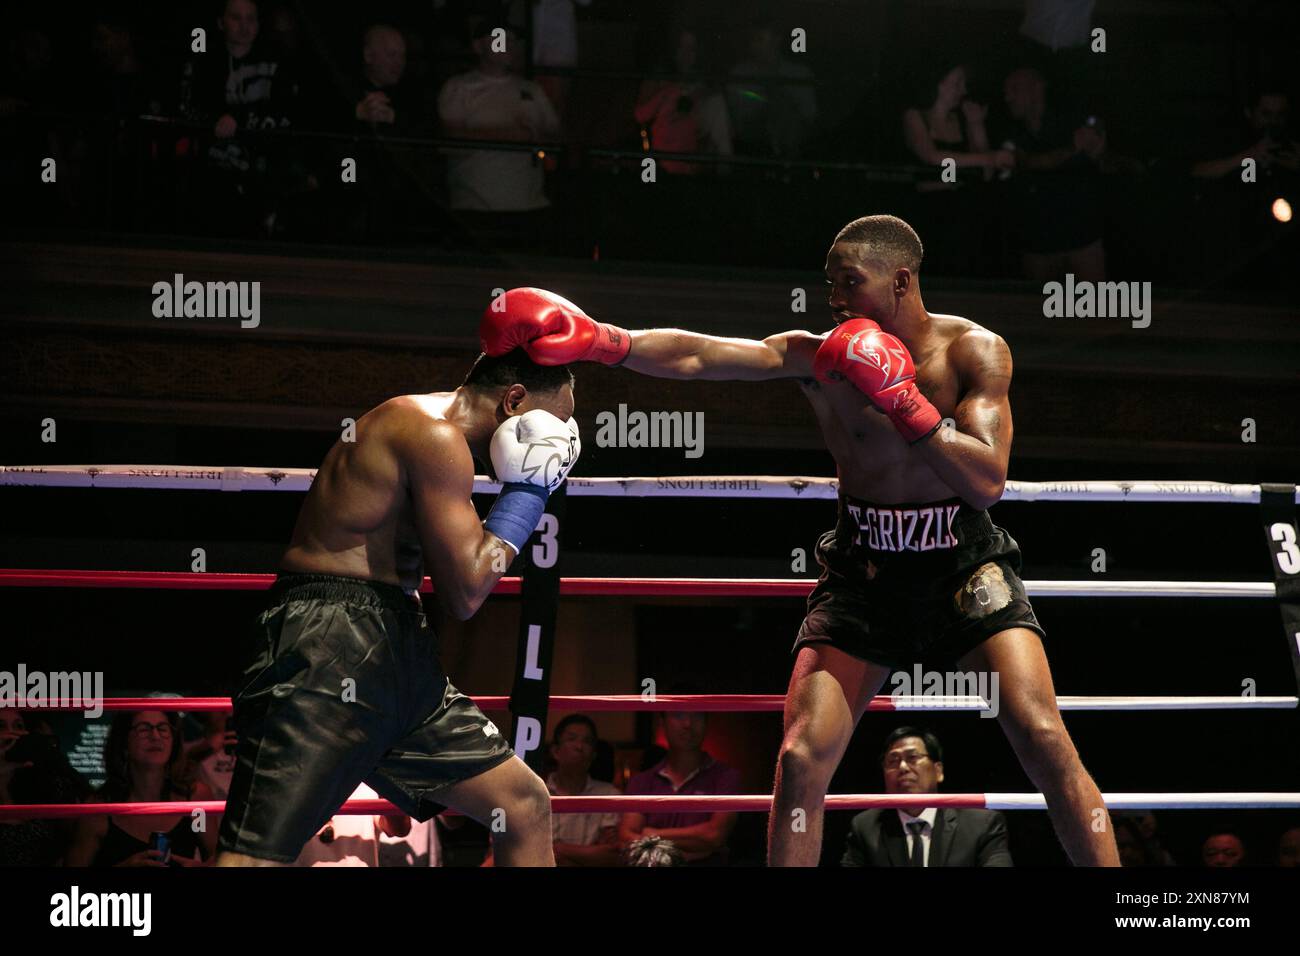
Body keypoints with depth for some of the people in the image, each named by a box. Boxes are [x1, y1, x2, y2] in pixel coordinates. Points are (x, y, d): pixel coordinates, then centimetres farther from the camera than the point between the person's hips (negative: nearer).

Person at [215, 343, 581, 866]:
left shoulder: (412, 426, 21)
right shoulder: (435, 436, -11)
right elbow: (465, 592, -13)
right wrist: (528, 490, -2)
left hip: (394, 655, 11)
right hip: (330, 649, -11)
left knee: (527, 805, 13)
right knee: (256, 855, -21)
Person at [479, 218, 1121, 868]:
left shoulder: (973, 351, -9)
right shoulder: (818, 356, -5)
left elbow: (987, 482, -19)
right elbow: (696, 356, -18)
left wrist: (904, 405, -28)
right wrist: (600, 341, -34)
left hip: (963, 566, -2)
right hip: (863, 571, 2)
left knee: (1044, 740, -14)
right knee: (801, 760, -9)